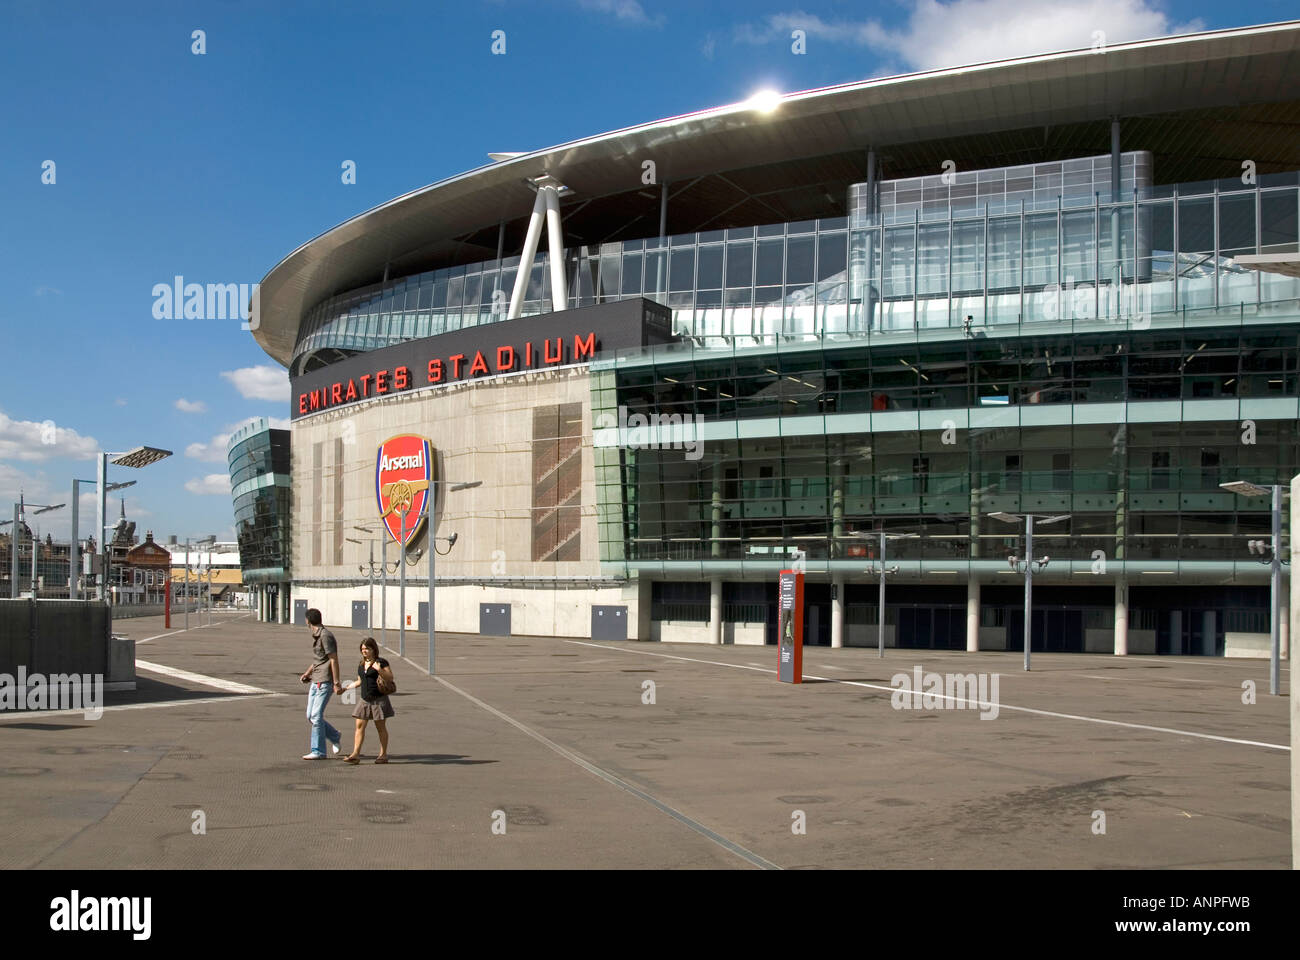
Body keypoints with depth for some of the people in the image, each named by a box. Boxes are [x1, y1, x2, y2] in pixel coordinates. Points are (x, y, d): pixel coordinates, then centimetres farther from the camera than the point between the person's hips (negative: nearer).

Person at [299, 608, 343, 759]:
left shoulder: (325, 636, -14)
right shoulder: (316, 637, 16)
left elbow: (334, 660, -16)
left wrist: (336, 683, -17)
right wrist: (307, 672, 17)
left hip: (325, 682, -10)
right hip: (315, 681, 10)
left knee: (316, 716, -9)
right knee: (310, 716, 10)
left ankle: (318, 751, -3)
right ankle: (336, 737, 24)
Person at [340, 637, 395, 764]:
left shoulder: (381, 662, -6)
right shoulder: (361, 664, 14)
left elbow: (390, 678, -11)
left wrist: (379, 670, -25)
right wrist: (346, 687, 21)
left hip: (378, 699, -6)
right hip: (365, 700, 6)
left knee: (381, 727, 1)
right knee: (360, 725, -1)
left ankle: (383, 754, 11)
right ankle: (356, 754, -2)